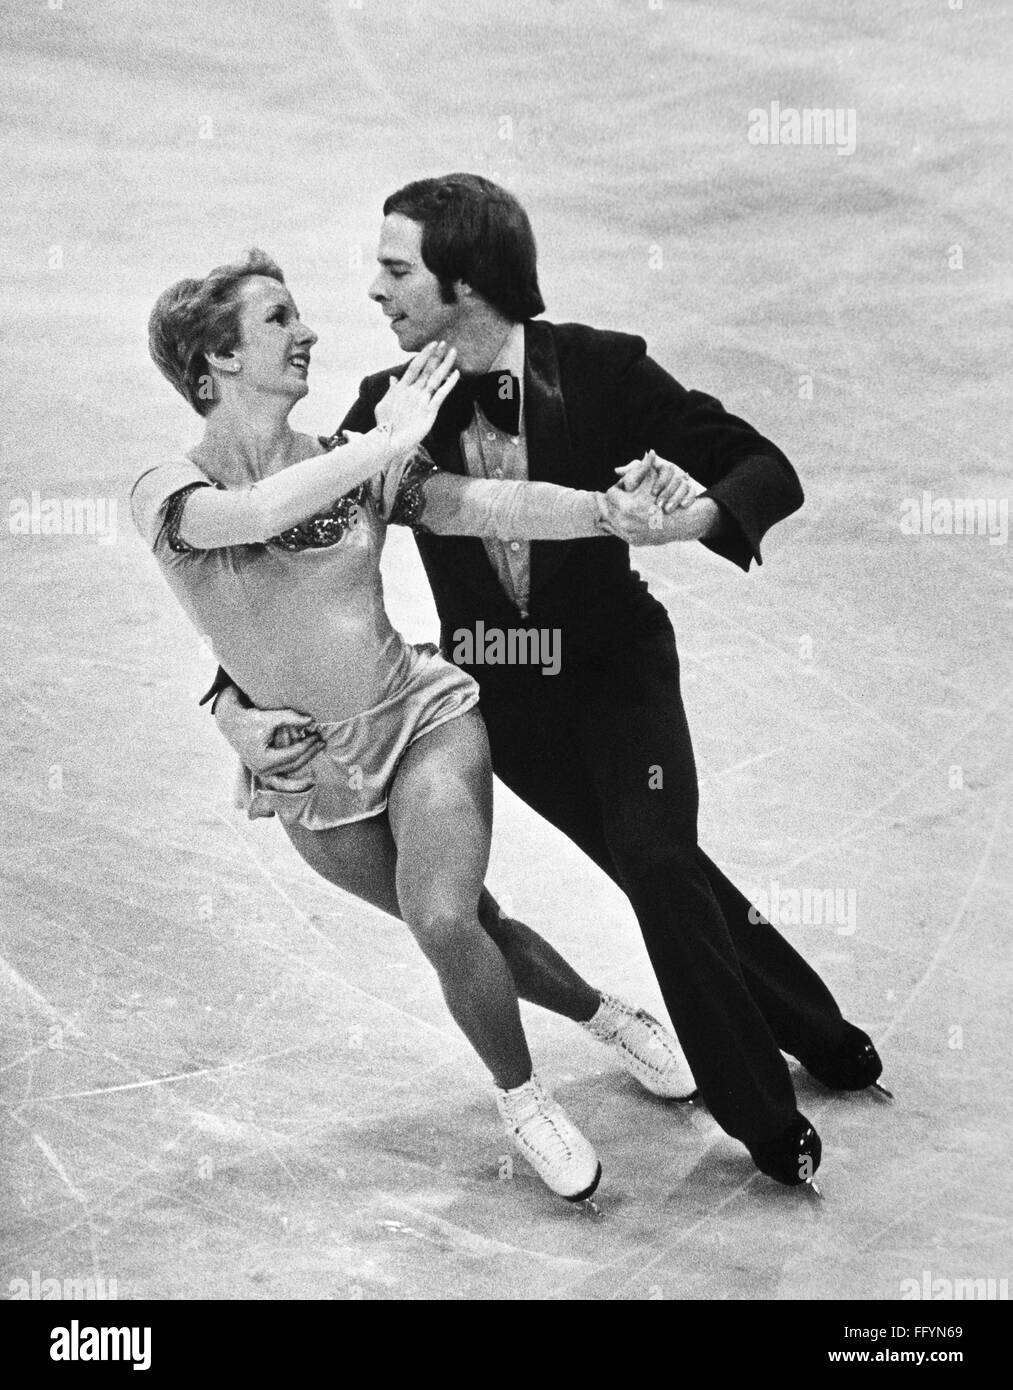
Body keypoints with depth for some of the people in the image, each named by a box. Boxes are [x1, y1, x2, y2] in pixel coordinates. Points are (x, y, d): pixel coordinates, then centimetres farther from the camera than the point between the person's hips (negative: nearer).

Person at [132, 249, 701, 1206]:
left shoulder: (359, 465, -3)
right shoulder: (168, 492, -11)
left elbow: (494, 505, -15)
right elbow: (253, 514, -34)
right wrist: (391, 441, -30)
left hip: (422, 718, 0)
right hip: (311, 776, 0)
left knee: (443, 922, -20)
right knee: (461, 926, 10)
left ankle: (520, 1096, 9)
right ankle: (604, 1018, 40)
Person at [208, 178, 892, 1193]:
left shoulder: (602, 369, -17)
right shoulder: (391, 406, -10)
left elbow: (767, 471, -15)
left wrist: (687, 522, -37)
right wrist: (235, 703, -15)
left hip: (617, 668, -2)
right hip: (504, 695, 3)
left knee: (658, 865, -17)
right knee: (665, 876, 7)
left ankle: (766, 1118, 3)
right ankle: (820, 1039, 28)